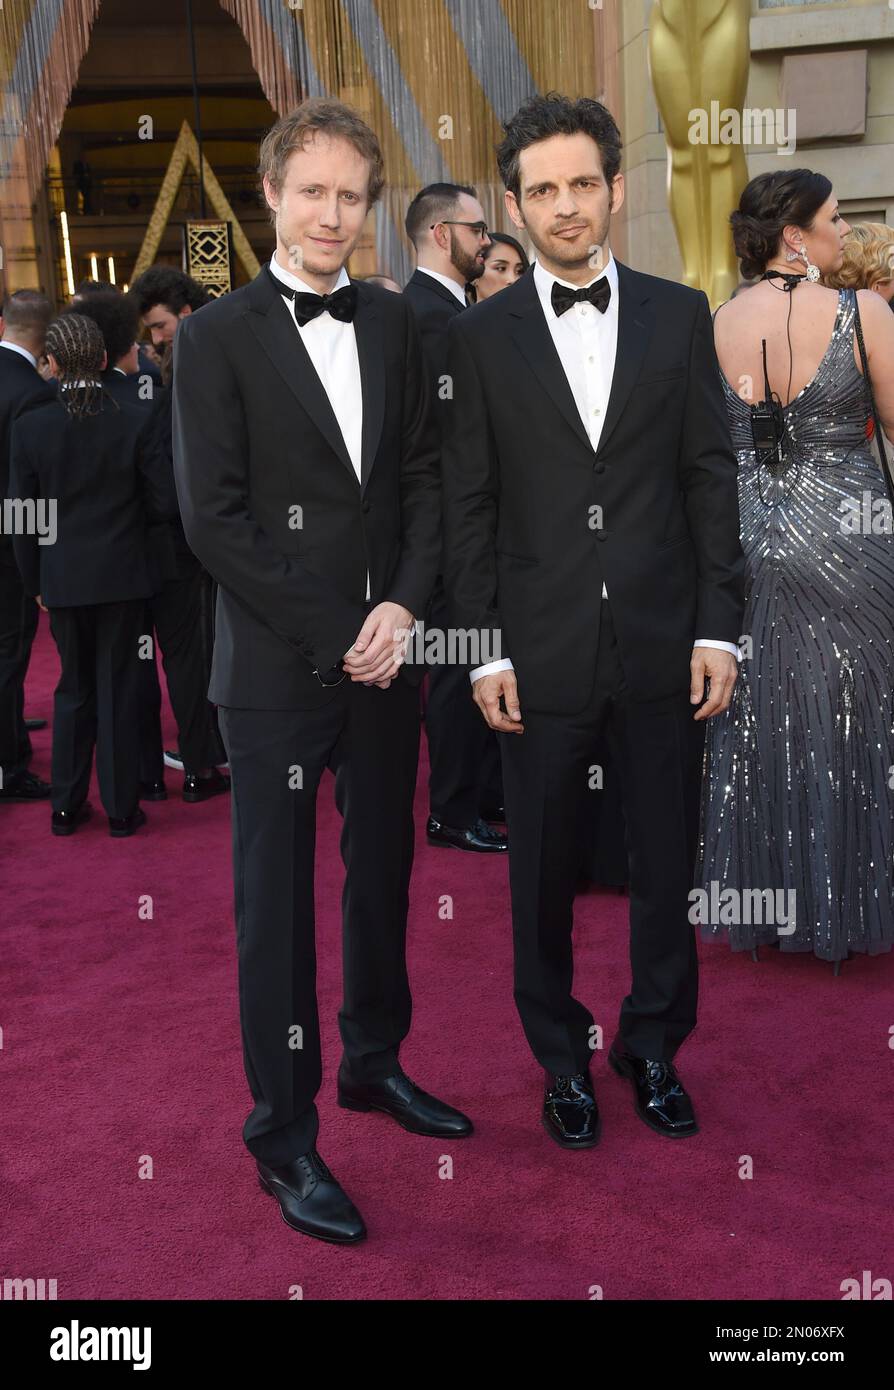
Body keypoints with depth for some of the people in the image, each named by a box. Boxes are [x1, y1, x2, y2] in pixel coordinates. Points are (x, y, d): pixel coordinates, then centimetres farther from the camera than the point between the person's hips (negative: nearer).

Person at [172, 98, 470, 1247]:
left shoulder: (392, 322, 10)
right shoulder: (216, 336, -4)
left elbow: (424, 476, 8)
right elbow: (212, 516, -10)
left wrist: (403, 606, -7)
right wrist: (335, 634, -13)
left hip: (385, 656, 5)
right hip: (276, 669, -4)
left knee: (383, 873, 16)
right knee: (276, 902, 5)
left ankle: (373, 1063, 37)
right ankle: (283, 1134, 19)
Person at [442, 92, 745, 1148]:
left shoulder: (679, 315, 5)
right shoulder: (481, 336, 2)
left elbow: (710, 477, 4)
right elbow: (468, 506, 1)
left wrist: (718, 628, -2)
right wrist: (482, 651, -4)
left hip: (664, 643, 1)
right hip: (540, 652, -1)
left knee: (667, 860, 11)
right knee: (543, 869, 10)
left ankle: (653, 1045, 31)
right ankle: (563, 1056, 29)